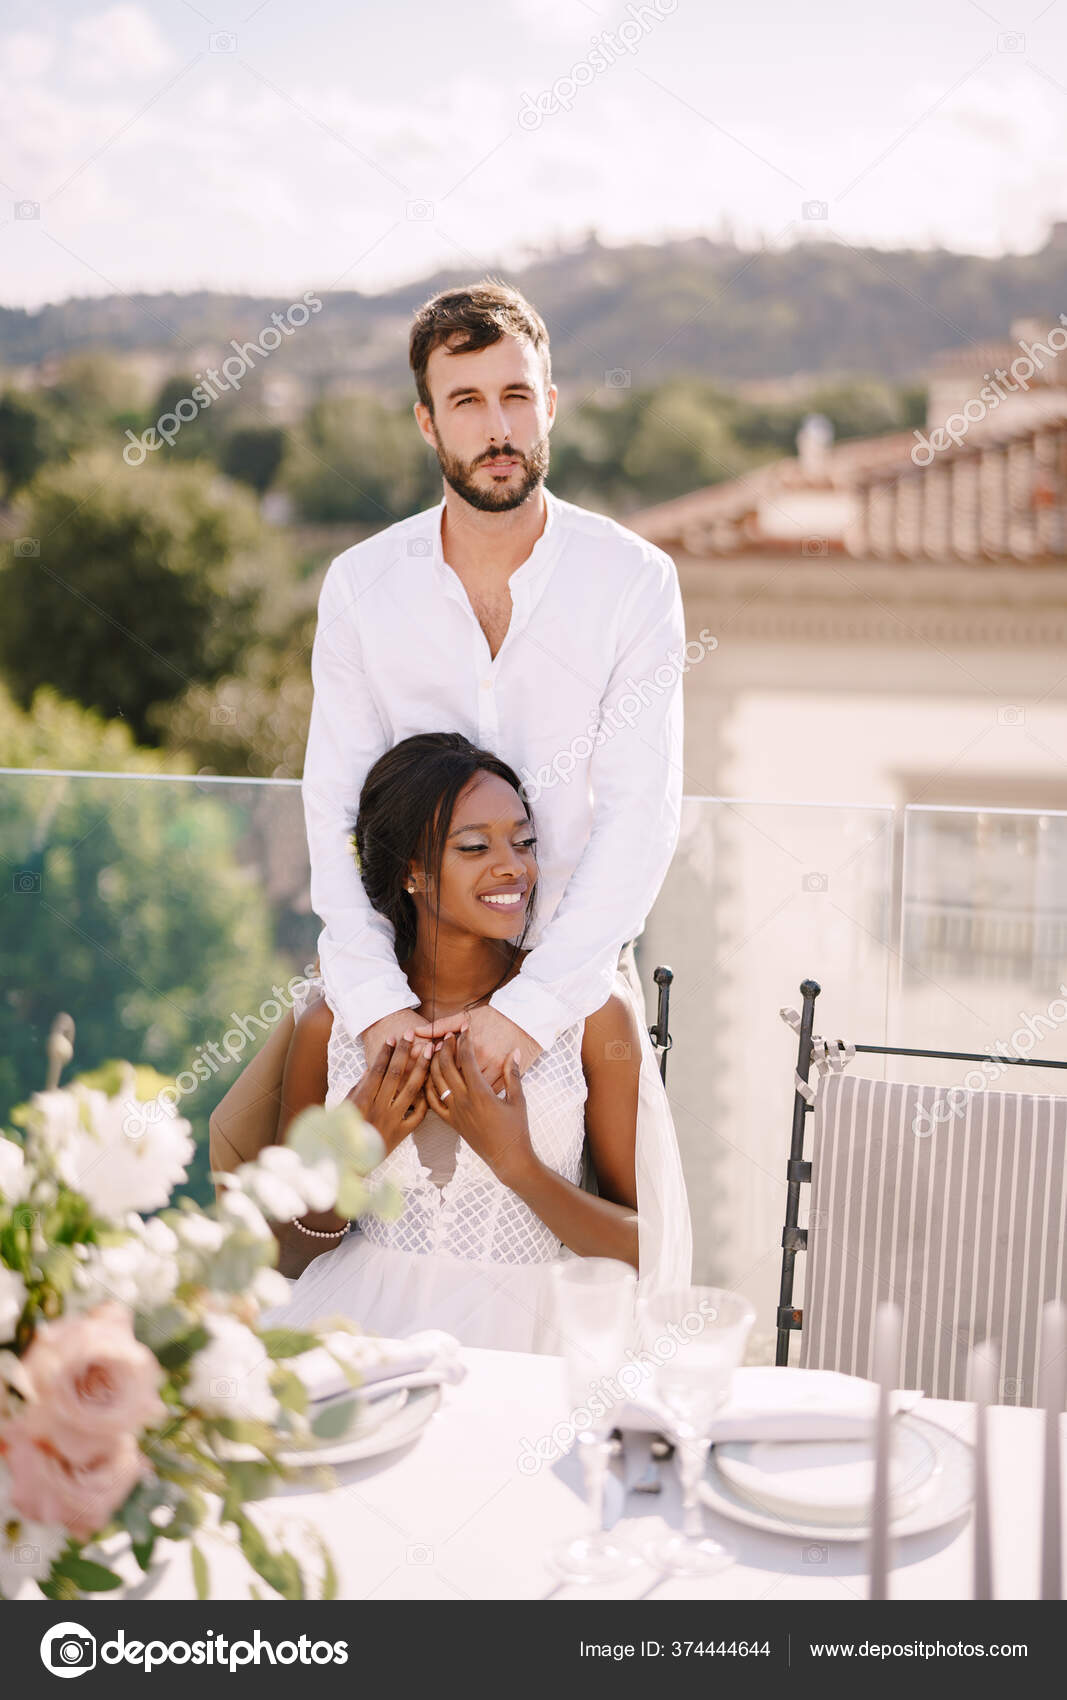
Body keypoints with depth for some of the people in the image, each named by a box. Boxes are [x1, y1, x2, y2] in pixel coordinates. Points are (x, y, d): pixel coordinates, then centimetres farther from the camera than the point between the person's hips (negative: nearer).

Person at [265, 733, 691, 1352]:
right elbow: (293, 1260, 7)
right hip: (364, 1312, 1)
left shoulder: (594, 1011, -5)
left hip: (519, 1325, -1)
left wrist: (515, 1162, -18)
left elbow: (645, 1254, -4)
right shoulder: (332, 1023, 0)